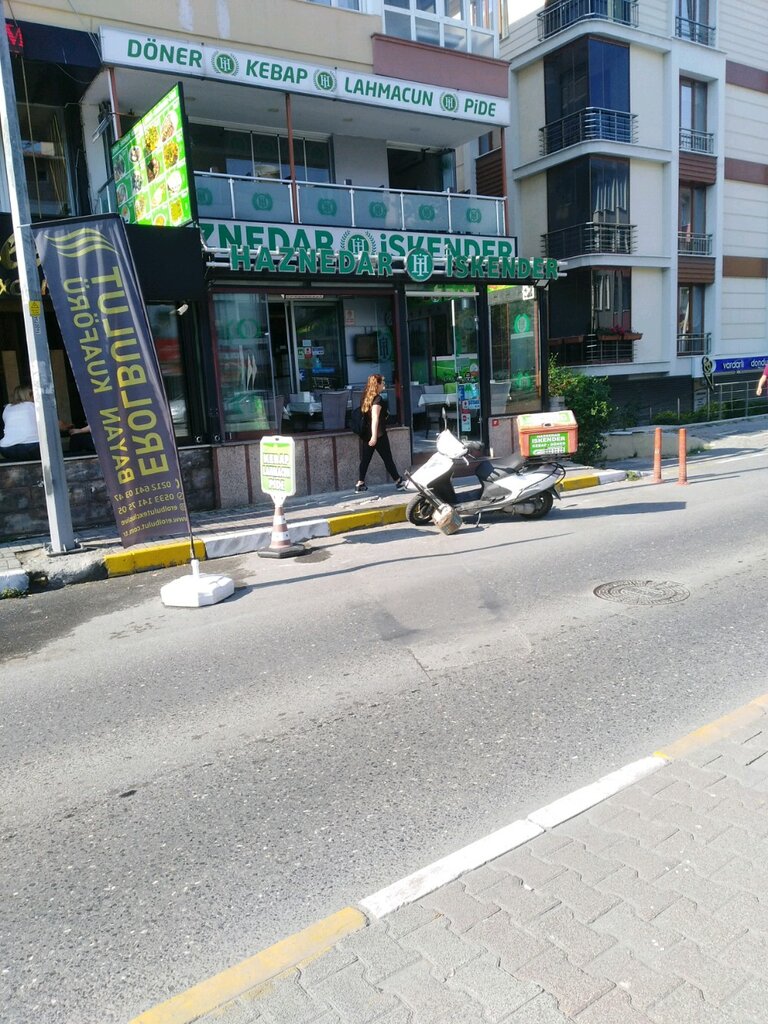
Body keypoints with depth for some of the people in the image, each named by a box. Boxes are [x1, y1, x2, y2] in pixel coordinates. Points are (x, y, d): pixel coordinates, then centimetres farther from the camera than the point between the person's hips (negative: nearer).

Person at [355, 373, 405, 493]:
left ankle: (360, 484, 2)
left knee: (365, 459, 7)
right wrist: (374, 436, -28)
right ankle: (398, 481, 14)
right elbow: (375, 418, -23)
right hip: (378, 435, -7)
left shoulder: (366, 397, 10)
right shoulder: (378, 399, -14)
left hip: (365, 435, 7)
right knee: (388, 458, 4)